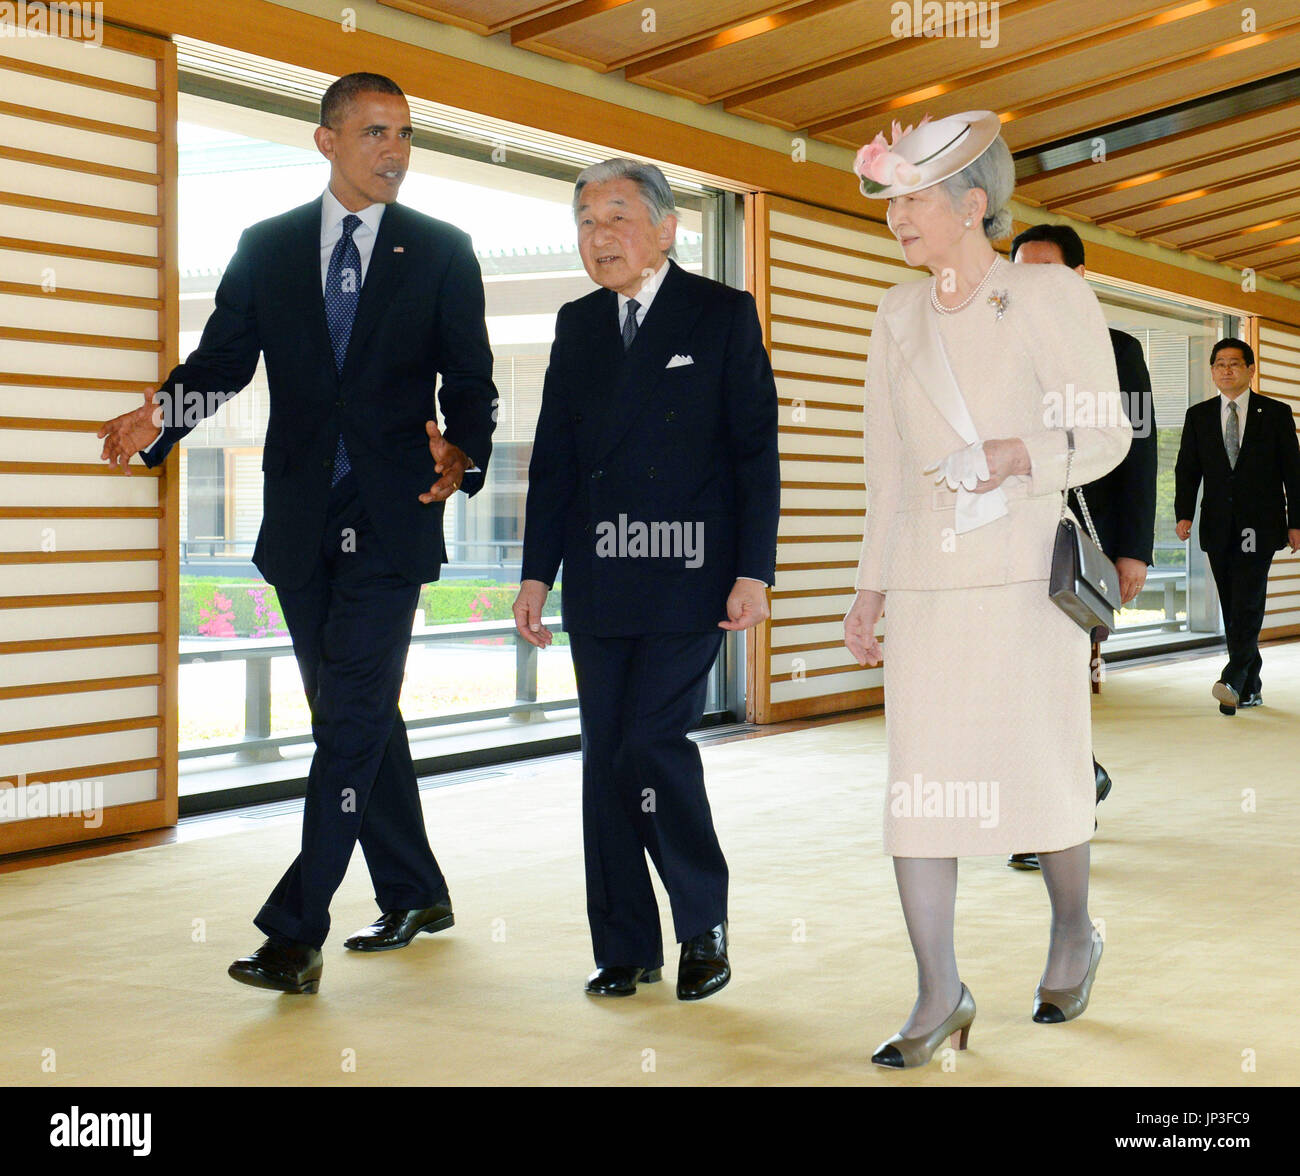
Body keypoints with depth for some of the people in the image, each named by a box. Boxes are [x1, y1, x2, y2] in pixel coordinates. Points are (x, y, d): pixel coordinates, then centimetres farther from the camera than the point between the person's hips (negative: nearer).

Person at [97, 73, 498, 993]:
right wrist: (162, 414, -16)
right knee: (358, 716, 12)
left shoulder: (441, 252, 4)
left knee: (352, 719, -11)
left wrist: (463, 454, -20)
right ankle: (415, 897, 27)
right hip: (302, 522, 4)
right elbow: (224, 358, 5)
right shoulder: (267, 249, 10)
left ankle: (295, 933, -11)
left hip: (391, 521, -4)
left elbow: (472, 381, 1)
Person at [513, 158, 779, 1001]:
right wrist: (538, 574, 7)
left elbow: (756, 451, -3)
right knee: (606, 758, 5)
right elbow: (553, 459, 13)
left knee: (651, 742, -13)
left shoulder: (724, 315, 1)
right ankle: (626, 948, 15)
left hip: (689, 580, -5)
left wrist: (753, 572, -10)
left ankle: (704, 923, 8)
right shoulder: (578, 325, 13)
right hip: (598, 584, 5)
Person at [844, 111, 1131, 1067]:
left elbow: (1107, 436, -5)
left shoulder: (1054, 297, -6)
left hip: (1026, 576, -4)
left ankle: (1074, 935, 33)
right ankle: (940, 997, 4)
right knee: (918, 781, -2)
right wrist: (872, 588, 13)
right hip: (927, 584, 4)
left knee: (1043, 773, 5)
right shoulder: (901, 316, 8)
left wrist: (1018, 457, -23)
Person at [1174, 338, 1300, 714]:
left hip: (1259, 524, -3)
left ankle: (1234, 679, -23)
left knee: (1248, 600, -16)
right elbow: (1186, 469, 8)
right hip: (1218, 525, 3)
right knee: (1232, 607, 5)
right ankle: (1250, 686, 13)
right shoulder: (1198, 416, 11)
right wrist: (1184, 513, -7)